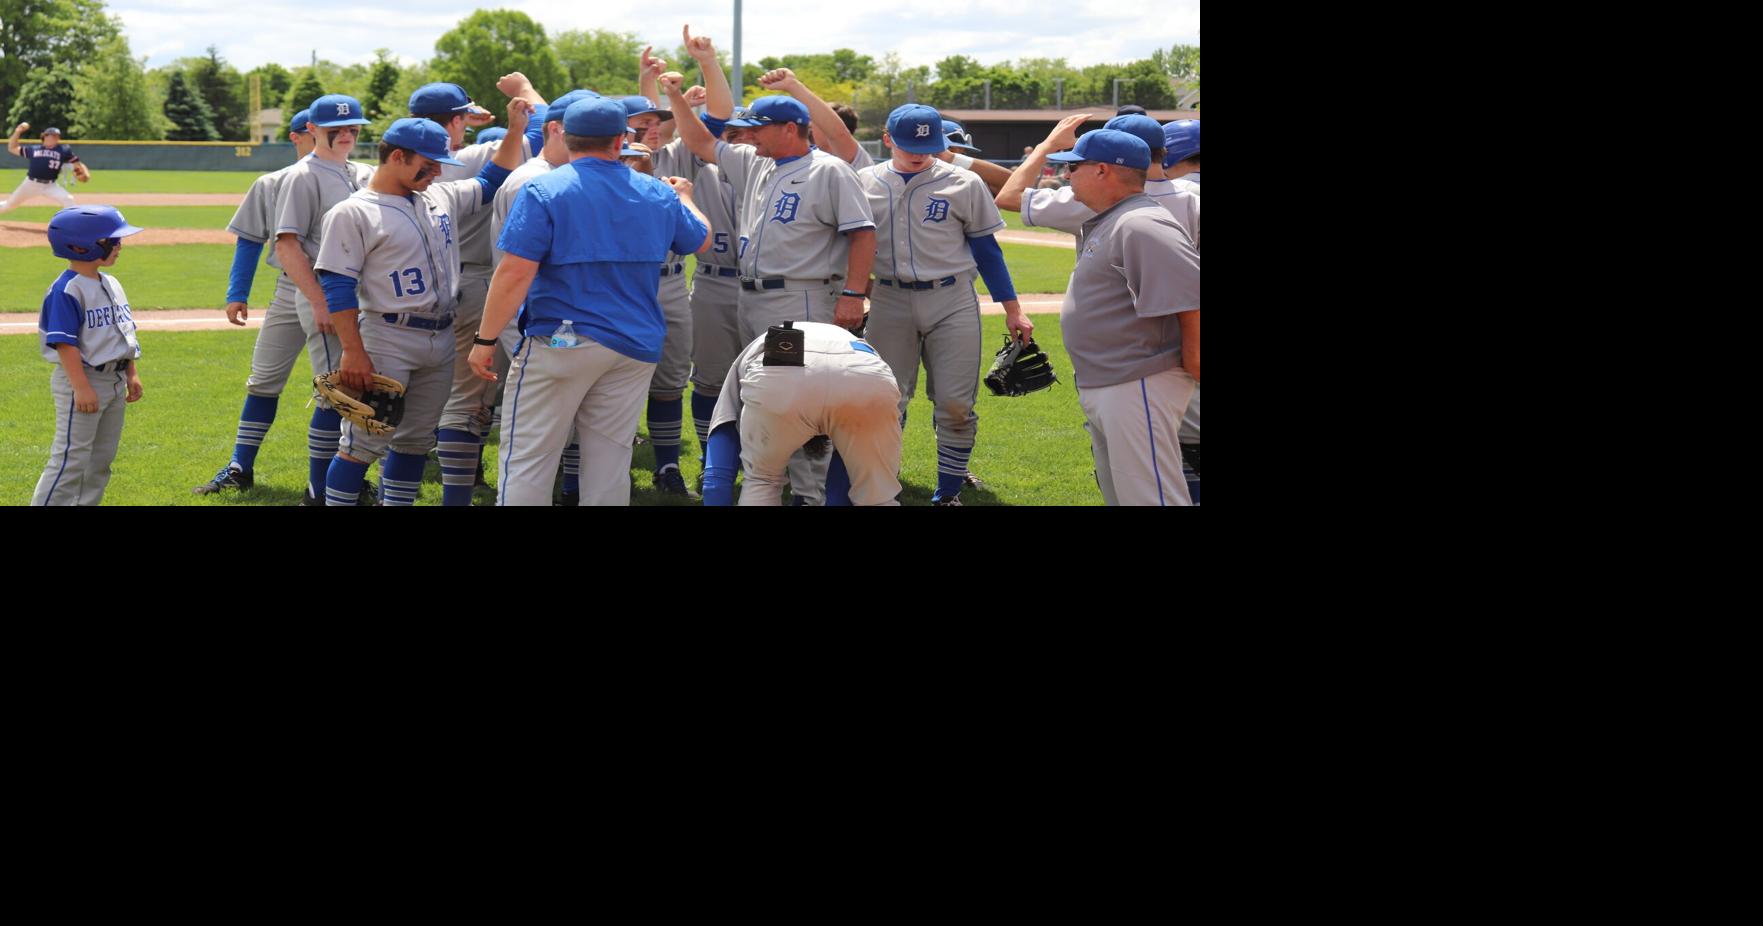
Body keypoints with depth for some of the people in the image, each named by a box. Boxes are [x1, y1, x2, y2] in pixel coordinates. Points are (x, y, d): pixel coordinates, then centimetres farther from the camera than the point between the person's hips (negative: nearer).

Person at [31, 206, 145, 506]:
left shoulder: (111, 285, 11)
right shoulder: (66, 290, -17)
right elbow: (65, 343, -20)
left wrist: (131, 374, 18)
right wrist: (81, 387, -24)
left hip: (113, 379, 9)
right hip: (81, 379, -9)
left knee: (102, 457, 14)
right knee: (72, 458, -9)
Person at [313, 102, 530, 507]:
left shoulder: (441, 197, 11)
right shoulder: (352, 213, -9)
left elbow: (491, 183, 25)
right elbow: (338, 288, -12)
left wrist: (515, 131, 13)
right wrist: (353, 352, -18)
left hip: (441, 340, 7)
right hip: (386, 341, -7)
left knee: (416, 441, 13)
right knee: (365, 442, -8)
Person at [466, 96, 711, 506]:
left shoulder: (544, 191, -10)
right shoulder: (658, 194, 5)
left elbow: (514, 273, -17)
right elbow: (701, 240, 24)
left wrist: (485, 339, -10)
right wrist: (684, 198, 44)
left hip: (559, 344, -4)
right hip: (636, 346, 5)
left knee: (527, 461, 0)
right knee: (610, 468, 10)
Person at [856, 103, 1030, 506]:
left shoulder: (963, 184, 0)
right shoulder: (865, 184, 4)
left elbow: (986, 248, 6)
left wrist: (1012, 309, 4)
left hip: (952, 302, -1)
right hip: (890, 302, 1)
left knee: (956, 404, -3)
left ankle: (948, 494, 10)